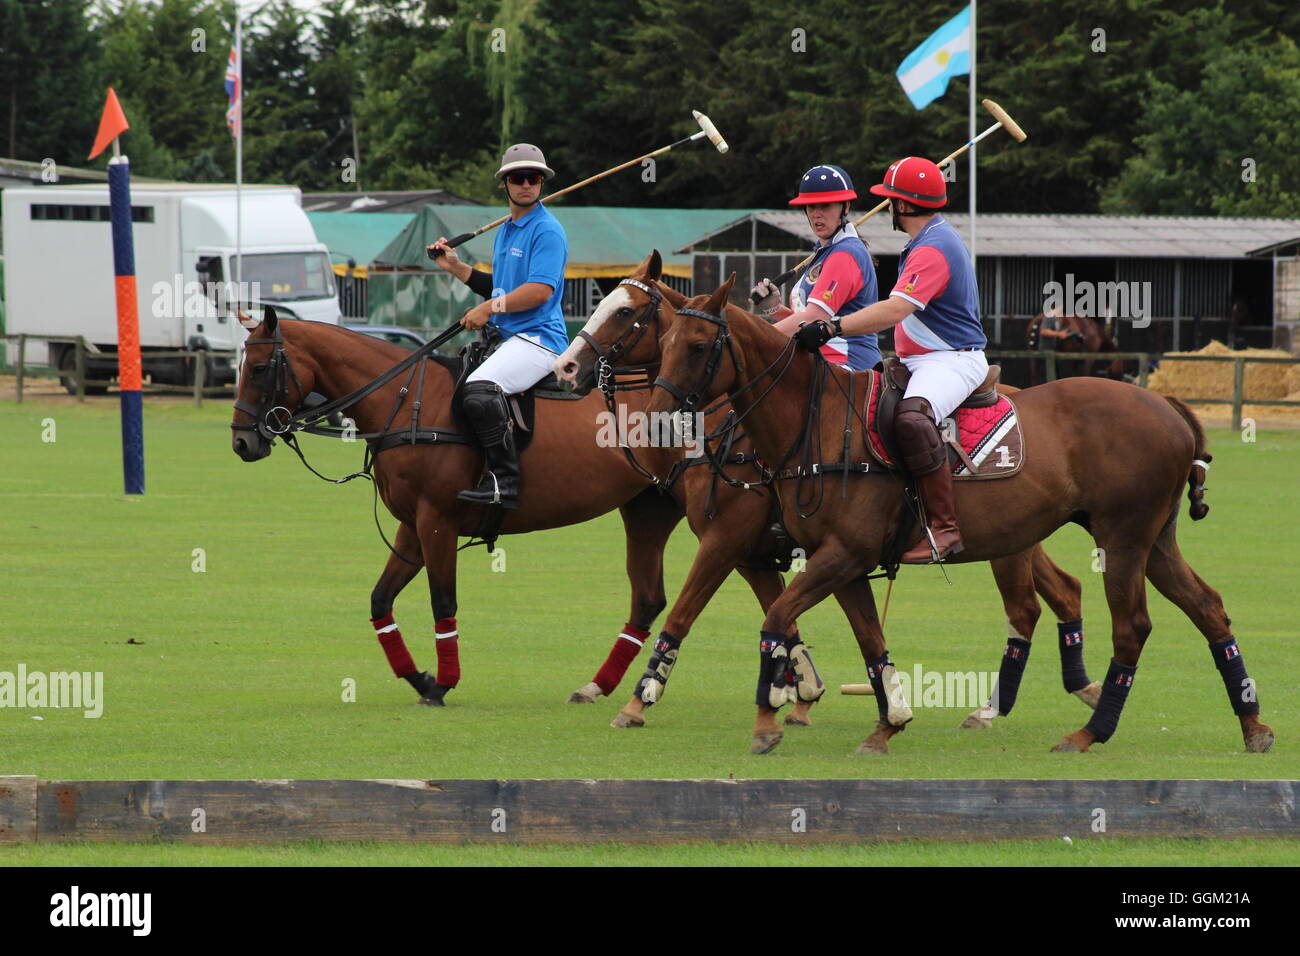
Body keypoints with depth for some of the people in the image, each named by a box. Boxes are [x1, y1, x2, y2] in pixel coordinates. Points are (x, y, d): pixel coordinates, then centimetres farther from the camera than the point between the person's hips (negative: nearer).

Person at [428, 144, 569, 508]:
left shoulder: (547, 231, -9)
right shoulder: (506, 230, 21)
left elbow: (540, 290, -19)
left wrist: (490, 308, -14)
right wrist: (456, 267, 21)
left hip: (539, 338, -11)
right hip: (507, 339, 11)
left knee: (480, 389, -33)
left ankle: (504, 481, -31)